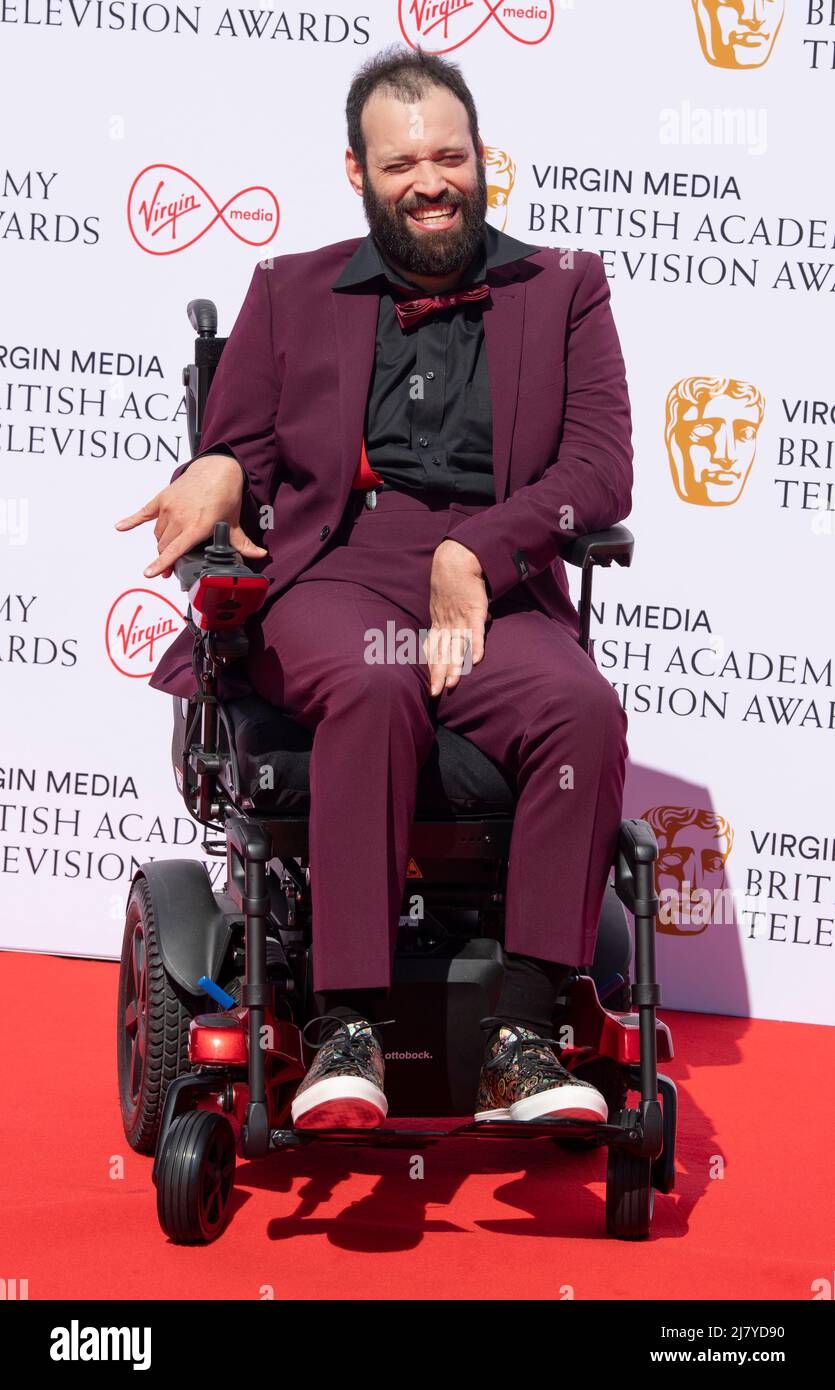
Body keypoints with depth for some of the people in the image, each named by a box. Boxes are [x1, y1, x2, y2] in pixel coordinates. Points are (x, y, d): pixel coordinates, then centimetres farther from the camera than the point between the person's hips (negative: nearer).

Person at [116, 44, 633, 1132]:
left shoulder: (565, 289, 16)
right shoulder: (290, 292, 20)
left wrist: (469, 555, -11)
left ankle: (521, 1041, -28)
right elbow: (236, 458, 18)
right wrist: (219, 476, -8)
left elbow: (602, 472, 5)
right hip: (329, 584, 0)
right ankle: (349, 1031, -34)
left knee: (585, 708, -32)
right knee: (375, 686, -37)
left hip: (496, 595, 1)